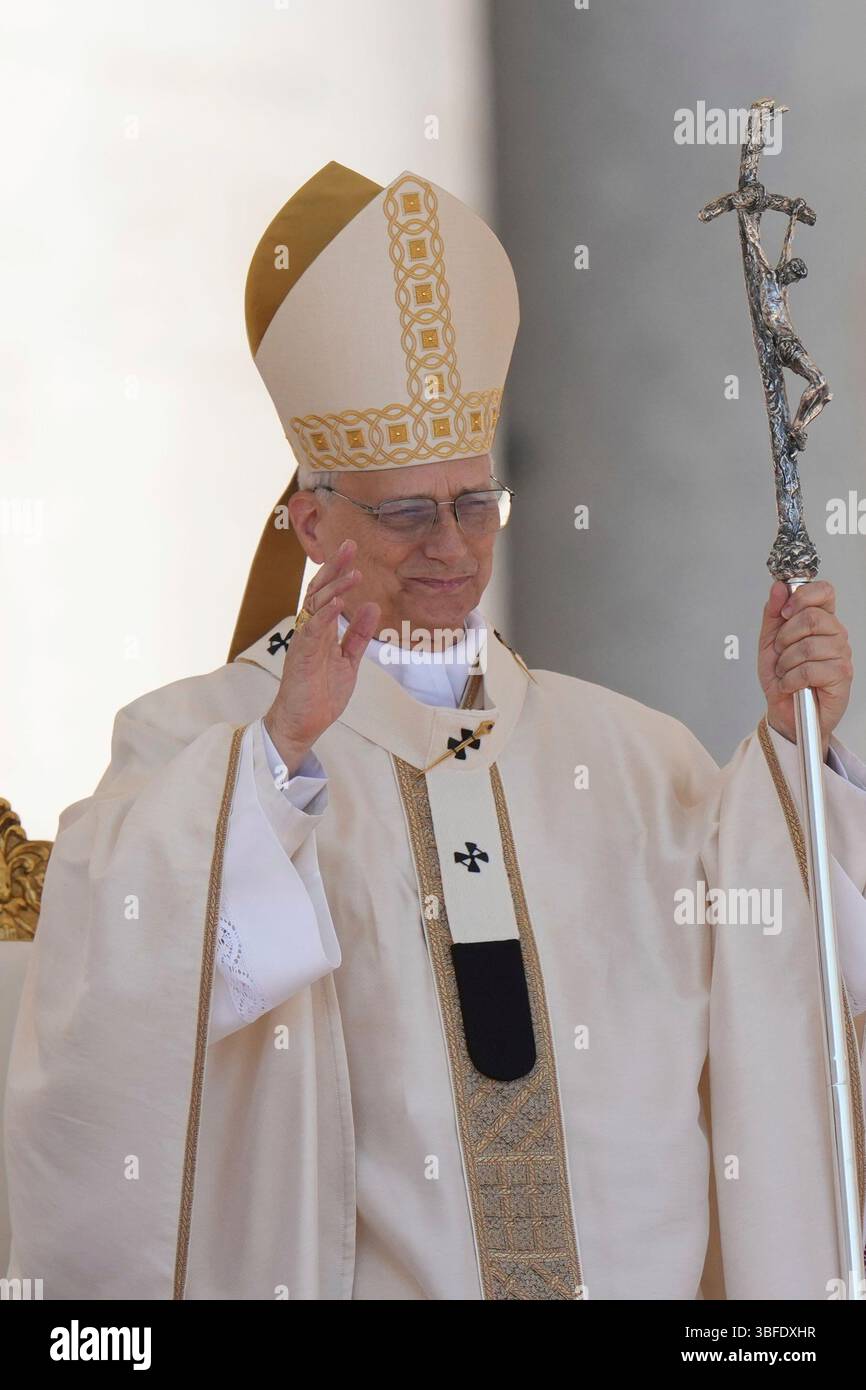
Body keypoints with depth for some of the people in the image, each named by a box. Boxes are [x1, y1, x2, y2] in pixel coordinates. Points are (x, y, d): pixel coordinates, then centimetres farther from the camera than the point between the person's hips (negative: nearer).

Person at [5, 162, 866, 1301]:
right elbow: (128, 966, -18)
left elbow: (772, 955, 4)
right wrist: (284, 748, -27)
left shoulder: (619, 749, 9)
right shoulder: (199, 739, -2)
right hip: (372, 1273, -2)